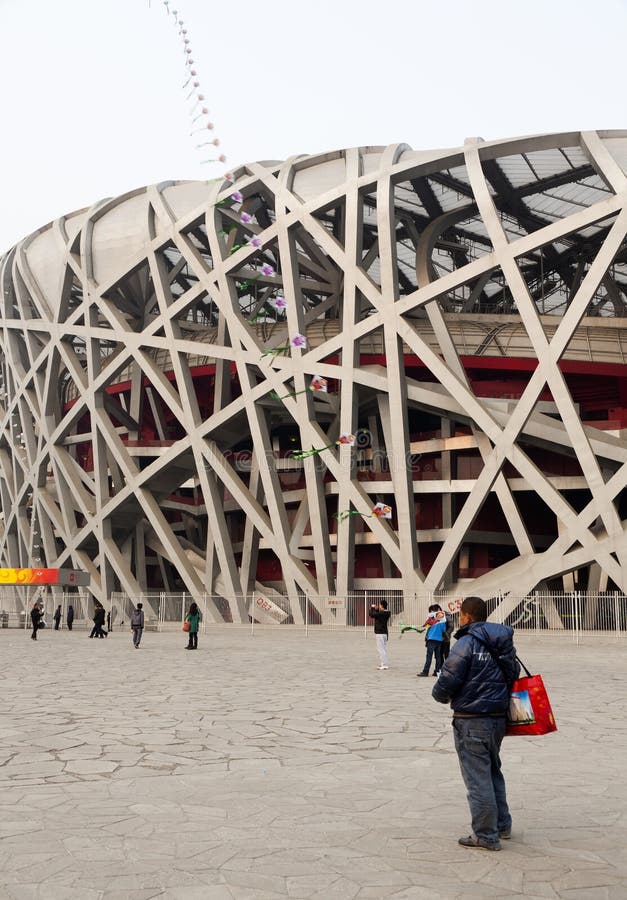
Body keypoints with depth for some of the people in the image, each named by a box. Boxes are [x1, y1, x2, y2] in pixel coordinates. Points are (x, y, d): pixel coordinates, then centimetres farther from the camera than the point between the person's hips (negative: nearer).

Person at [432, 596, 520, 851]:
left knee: (477, 777, 0)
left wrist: (441, 696, 3)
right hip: (499, 717, 8)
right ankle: (502, 825, 31)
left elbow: (448, 681, -17)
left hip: (472, 720, -8)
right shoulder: (504, 643, 8)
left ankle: (485, 835, 6)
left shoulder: (467, 643, -17)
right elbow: (514, 673, 17)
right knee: (493, 772, 22)